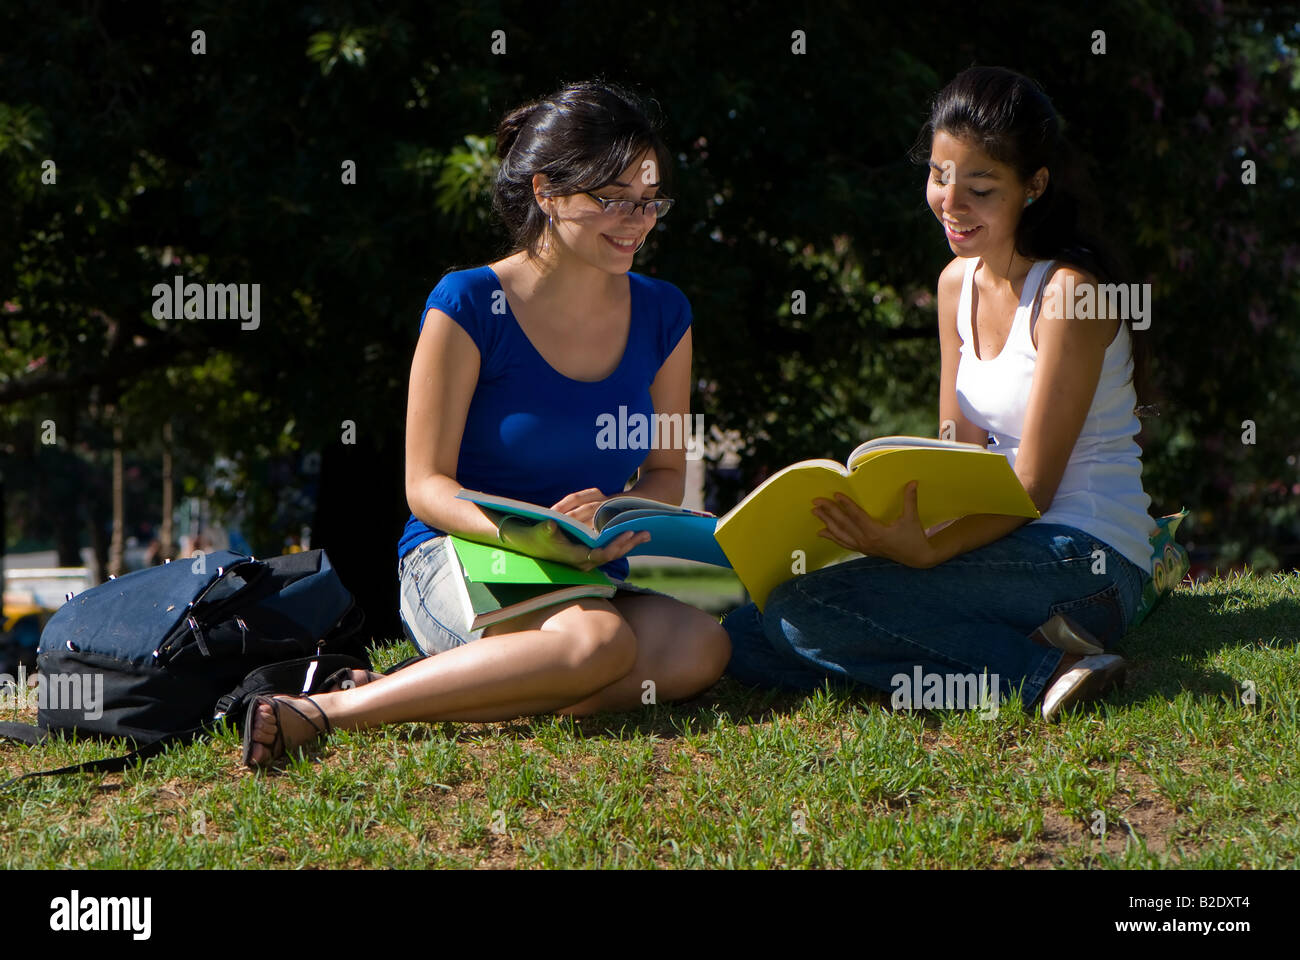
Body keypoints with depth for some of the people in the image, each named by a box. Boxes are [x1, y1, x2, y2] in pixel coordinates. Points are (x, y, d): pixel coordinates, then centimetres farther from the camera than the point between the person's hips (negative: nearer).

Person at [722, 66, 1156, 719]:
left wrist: (927, 551, -32)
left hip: (1083, 564, -9)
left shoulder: (1069, 292, -12)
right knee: (740, 639, -5)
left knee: (801, 615, -24)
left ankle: (1040, 665, -20)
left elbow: (1032, 488, -16)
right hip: (1004, 548, 9)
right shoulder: (959, 281, 12)